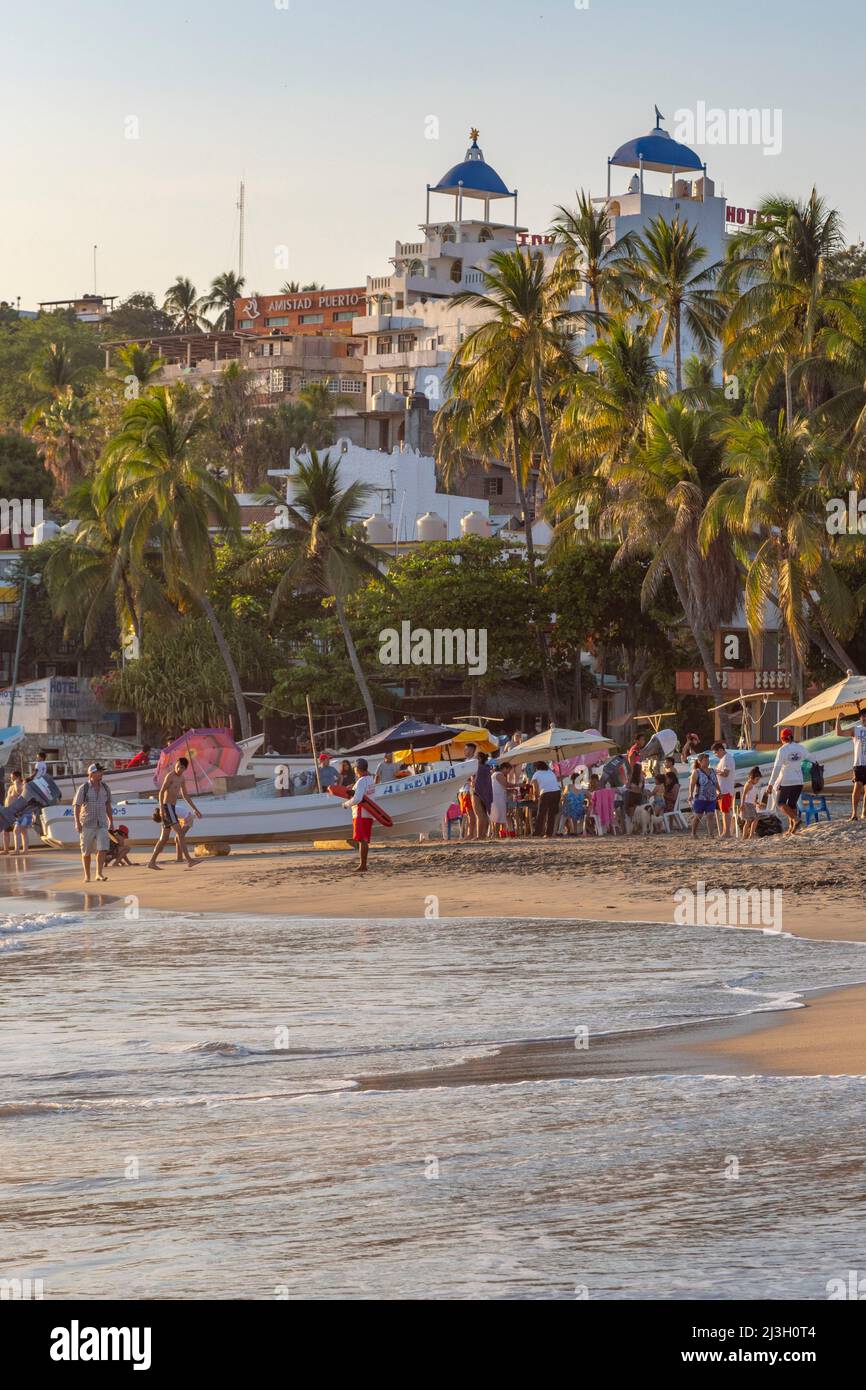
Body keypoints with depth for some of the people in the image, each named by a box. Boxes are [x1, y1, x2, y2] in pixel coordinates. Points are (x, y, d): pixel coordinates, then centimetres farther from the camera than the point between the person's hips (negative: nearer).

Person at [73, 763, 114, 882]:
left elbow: (108, 805, 17)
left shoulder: (104, 788, 7)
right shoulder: (83, 788, -6)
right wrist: (77, 823, -14)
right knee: (86, 852, 4)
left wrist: (111, 822, 17)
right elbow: (76, 806, -6)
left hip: (102, 824, 3)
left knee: (102, 849, -13)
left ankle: (99, 873, -12)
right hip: (87, 824, -3)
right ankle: (87, 876, 15)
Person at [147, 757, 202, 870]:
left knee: (164, 839, 10)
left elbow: (185, 795, 27)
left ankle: (152, 862, 11)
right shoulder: (170, 775, -9)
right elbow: (161, 792, -16)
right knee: (180, 833, -17)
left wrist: (195, 809, 25)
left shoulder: (181, 778, 18)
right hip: (167, 807, -10)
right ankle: (189, 861, -24)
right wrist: (161, 808, -26)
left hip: (172, 809, 10)